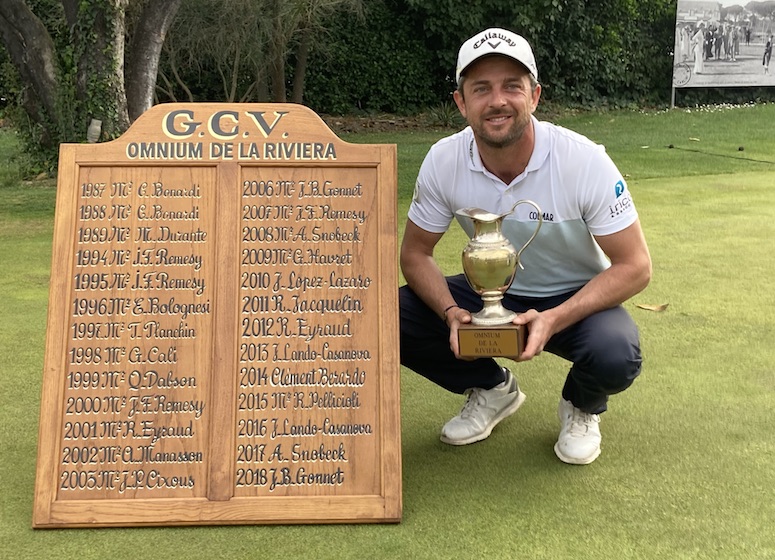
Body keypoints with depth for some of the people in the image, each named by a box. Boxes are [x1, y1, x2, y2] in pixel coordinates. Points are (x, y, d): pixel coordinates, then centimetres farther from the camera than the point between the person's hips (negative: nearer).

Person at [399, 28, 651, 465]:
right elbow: (416, 253, -6)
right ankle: (493, 388, 11)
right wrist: (451, 312, -26)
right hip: (490, 293, 3)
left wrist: (555, 320, -34)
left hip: (575, 298, -2)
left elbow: (635, 266, -20)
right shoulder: (444, 161, -17)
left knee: (616, 355, -35)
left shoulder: (585, 161, -25)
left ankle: (583, 407, 7)